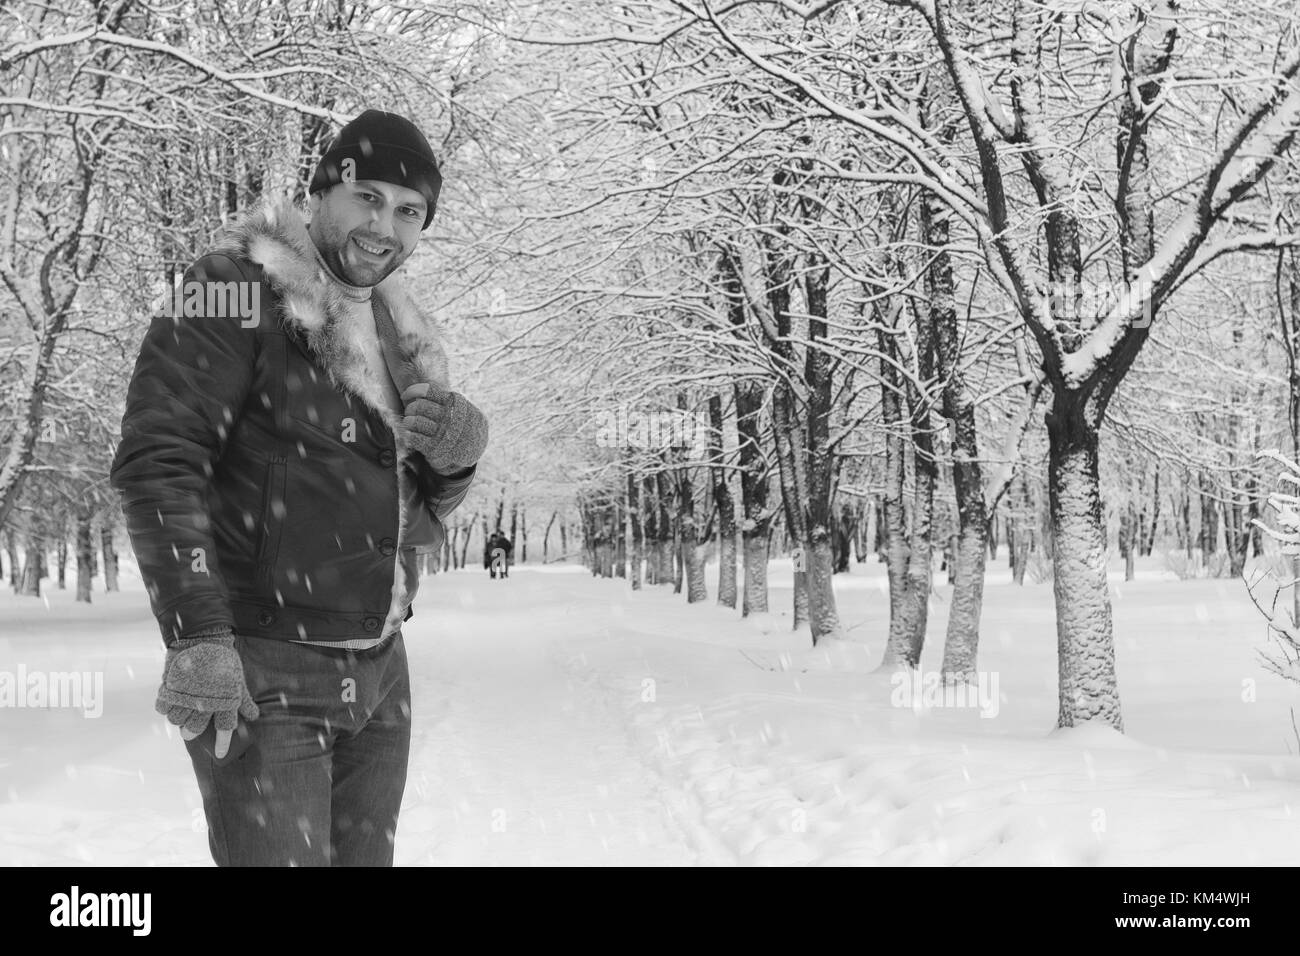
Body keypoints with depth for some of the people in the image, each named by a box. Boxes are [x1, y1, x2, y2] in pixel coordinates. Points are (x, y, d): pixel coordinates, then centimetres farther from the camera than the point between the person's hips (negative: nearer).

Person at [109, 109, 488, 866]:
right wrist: (197, 638, -24)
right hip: (261, 675, -7)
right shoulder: (243, 291, -8)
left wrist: (459, 454, -6)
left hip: (380, 676, 7)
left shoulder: (407, 335, 13)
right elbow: (156, 459, -16)